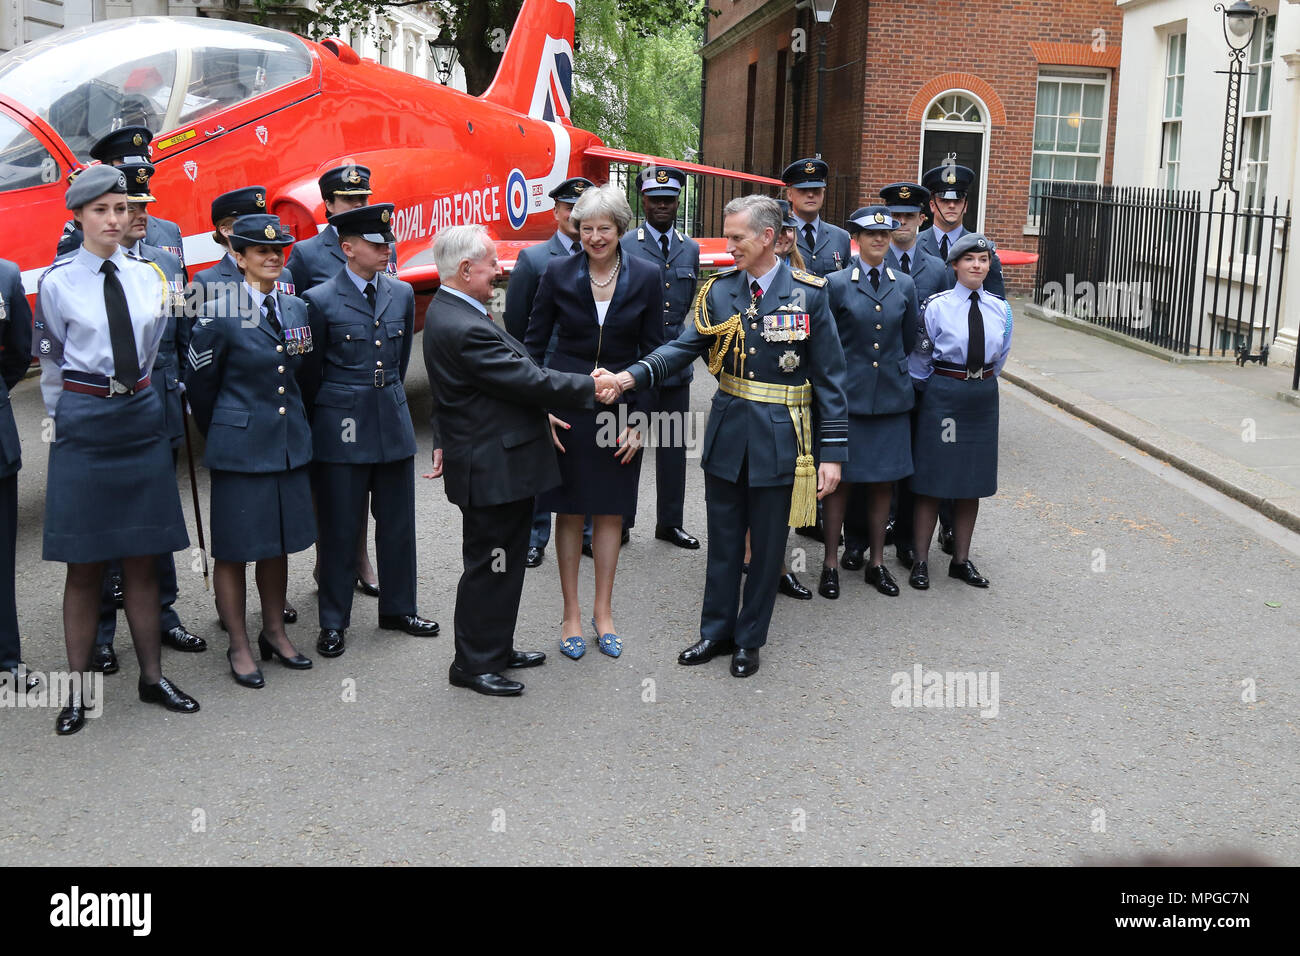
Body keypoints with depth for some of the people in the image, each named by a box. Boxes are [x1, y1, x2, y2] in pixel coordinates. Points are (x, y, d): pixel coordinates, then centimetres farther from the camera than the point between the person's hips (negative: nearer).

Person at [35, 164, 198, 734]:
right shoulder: (57, 282, -4)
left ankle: (153, 677, 19)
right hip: (83, 423, -3)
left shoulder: (148, 277, 6)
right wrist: (67, 419, 8)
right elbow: (50, 364, 4)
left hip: (141, 419, 3)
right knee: (84, 564, 3)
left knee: (144, 558, 9)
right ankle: (77, 691, 14)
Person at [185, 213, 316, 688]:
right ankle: (239, 646, 15)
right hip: (240, 447, -6)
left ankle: (275, 632, 28)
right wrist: (220, 432, 8)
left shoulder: (296, 309, 7)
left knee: (280, 540, 14)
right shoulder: (219, 313, -11)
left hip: (289, 442, 6)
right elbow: (199, 382, -2)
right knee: (233, 546, 3)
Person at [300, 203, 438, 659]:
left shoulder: (402, 293, 6)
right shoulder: (320, 301, -7)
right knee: (340, 527, 4)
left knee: (398, 522, 13)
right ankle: (333, 622, 16)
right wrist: (324, 422, 8)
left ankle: (398, 608, 29)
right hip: (342, 431, -4)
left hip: (393, 421, 5)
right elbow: (311, 373, 1)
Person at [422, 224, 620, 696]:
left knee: (502, 563, 20)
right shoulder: (464, 329, -25)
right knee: (489, 565, 2)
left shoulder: (448, 311, 10)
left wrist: (446, 442, 24)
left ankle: (496, 650, 33)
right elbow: (528, 379, -23)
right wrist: (591, 386, -11)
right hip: (493, 469, -11)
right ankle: (474, 664, 15)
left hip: (496, 460, 11)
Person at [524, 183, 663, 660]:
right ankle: (571, 615, 18)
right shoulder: (558, 273, -4)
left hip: (620, 405, 1)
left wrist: (639, 419, -4)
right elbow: (534, 343, 2)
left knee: (611, 511, 9)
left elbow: (653, 352, 1)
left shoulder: (645, 276, -3)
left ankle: (603, 612, 23)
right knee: (569, 511, 6)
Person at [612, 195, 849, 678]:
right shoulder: (719, 291, 2)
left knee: (767, 545, 9)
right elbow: (684, 347, -3)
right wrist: (633, 375, -20)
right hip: (727, 434, 3)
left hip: (779, 439, -3)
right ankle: (716, 631, 30)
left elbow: (829, 377, -6)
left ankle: (749, 639, 26)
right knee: (723, 541, 14)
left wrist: (832, 451, -10)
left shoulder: (809, 294, -7)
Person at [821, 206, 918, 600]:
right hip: (847, 395, -3)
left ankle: (877, 563, 21)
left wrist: (896, 372, 14)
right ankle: (831, 564, 13)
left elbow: (909, 342, 15)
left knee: (883, 482, 9)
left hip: (891, 397, 3)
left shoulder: (905, 286, 7)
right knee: (840, 481, 2)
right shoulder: (837, 284, -3)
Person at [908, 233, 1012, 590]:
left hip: (983, 397, 4)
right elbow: (921, 357, 1)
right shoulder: (936, 306, -9)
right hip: (943, 396, -4)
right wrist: (926, 393, 8)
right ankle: (921, 561, 10)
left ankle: (961, 560, 22)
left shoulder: (1000, 308, 3)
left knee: (973, 480, 10)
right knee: (932, 479, 1)